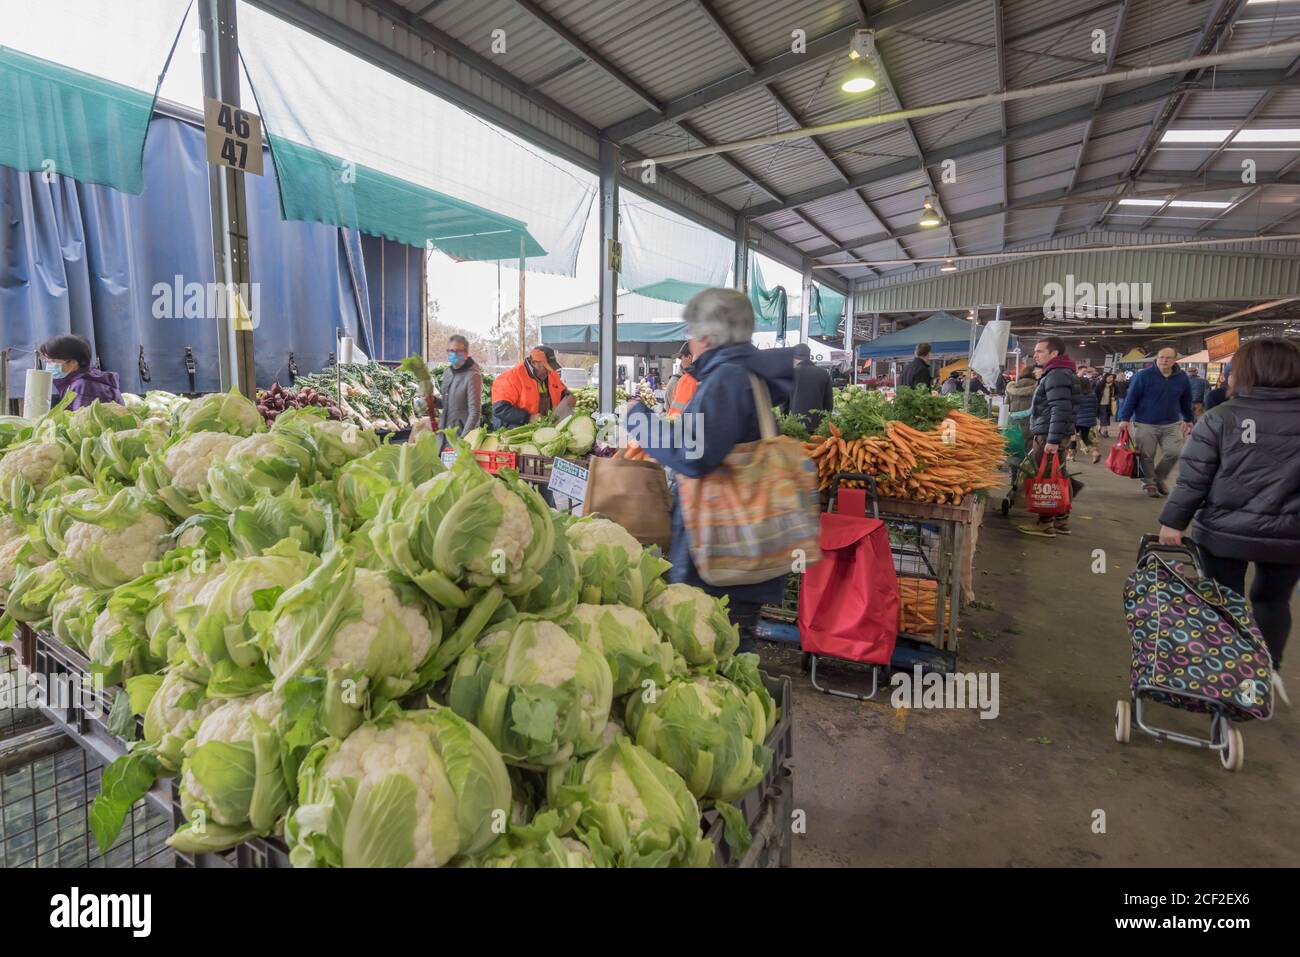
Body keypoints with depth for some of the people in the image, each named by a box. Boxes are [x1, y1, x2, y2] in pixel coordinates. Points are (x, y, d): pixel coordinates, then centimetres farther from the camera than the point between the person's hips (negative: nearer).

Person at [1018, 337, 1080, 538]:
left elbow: (1061, 410, -24)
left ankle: (1045, 524, 1)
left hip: (1048, 436, -10)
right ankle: (1061, 521, 22)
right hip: (1051, 435, 10)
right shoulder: (1056, 373, 18)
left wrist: (1053, 440, -26)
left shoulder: (1056, 375, -15)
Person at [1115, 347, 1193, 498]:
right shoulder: (1143, 376, -10)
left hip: (1172, 424, 3)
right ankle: (1149, 483, 21)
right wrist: (1125, 419, -13)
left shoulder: (1182, 377, 3)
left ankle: (1159, 478, 17)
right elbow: (1131, 398, -9)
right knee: (1147, 456, 3)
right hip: (1145, 424, -3)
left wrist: (1188, 419, 20)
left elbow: (1186, 401, 15)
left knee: (1174, 452, -7)